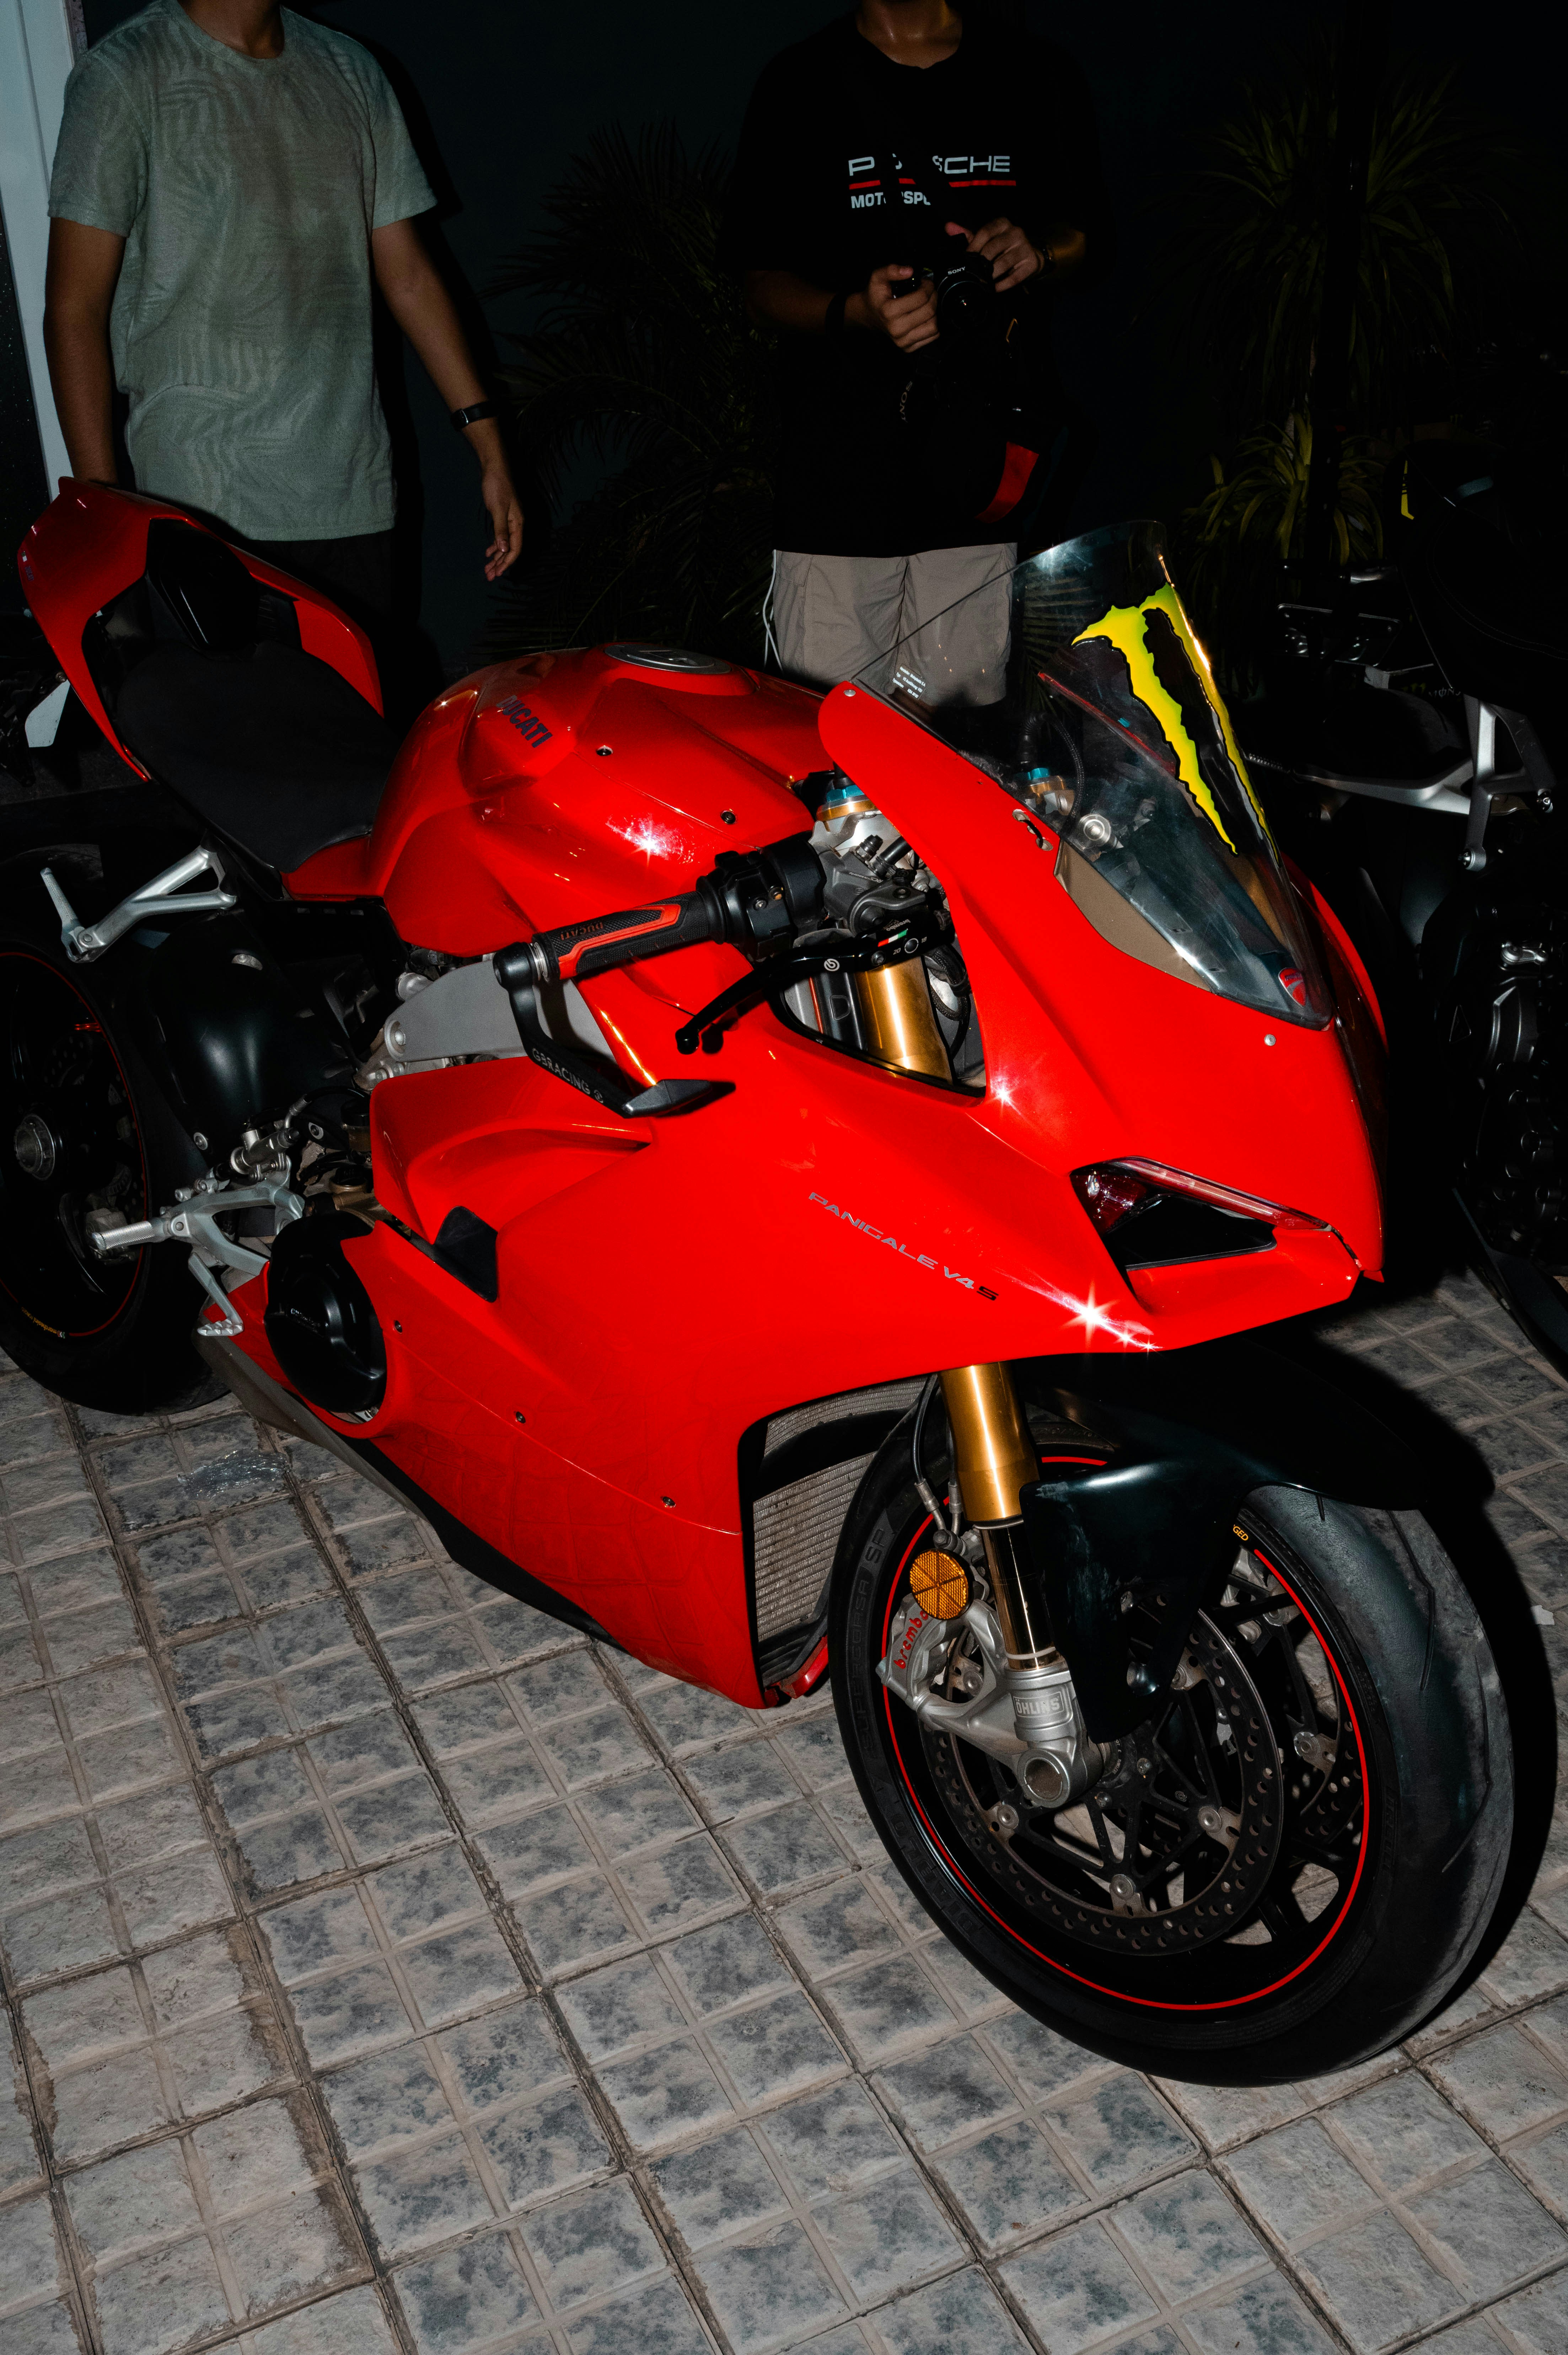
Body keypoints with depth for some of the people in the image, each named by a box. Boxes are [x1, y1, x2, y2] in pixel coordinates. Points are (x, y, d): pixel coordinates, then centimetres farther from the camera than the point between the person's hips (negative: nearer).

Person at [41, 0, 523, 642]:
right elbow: (75, 311, -5)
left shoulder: (351, 72, 15)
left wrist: (490, 450, 11)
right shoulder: (125, 75, -2)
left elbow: (409, 277, 17)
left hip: (353, 497, 5)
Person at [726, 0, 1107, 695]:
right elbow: (764, 282, 5)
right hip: (836, 474, -1)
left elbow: (1083, 231, 20)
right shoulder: (798, 84, 5)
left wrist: (1035, 254, -5)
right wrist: (856, 312, -17)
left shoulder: (1037, 77, 10)